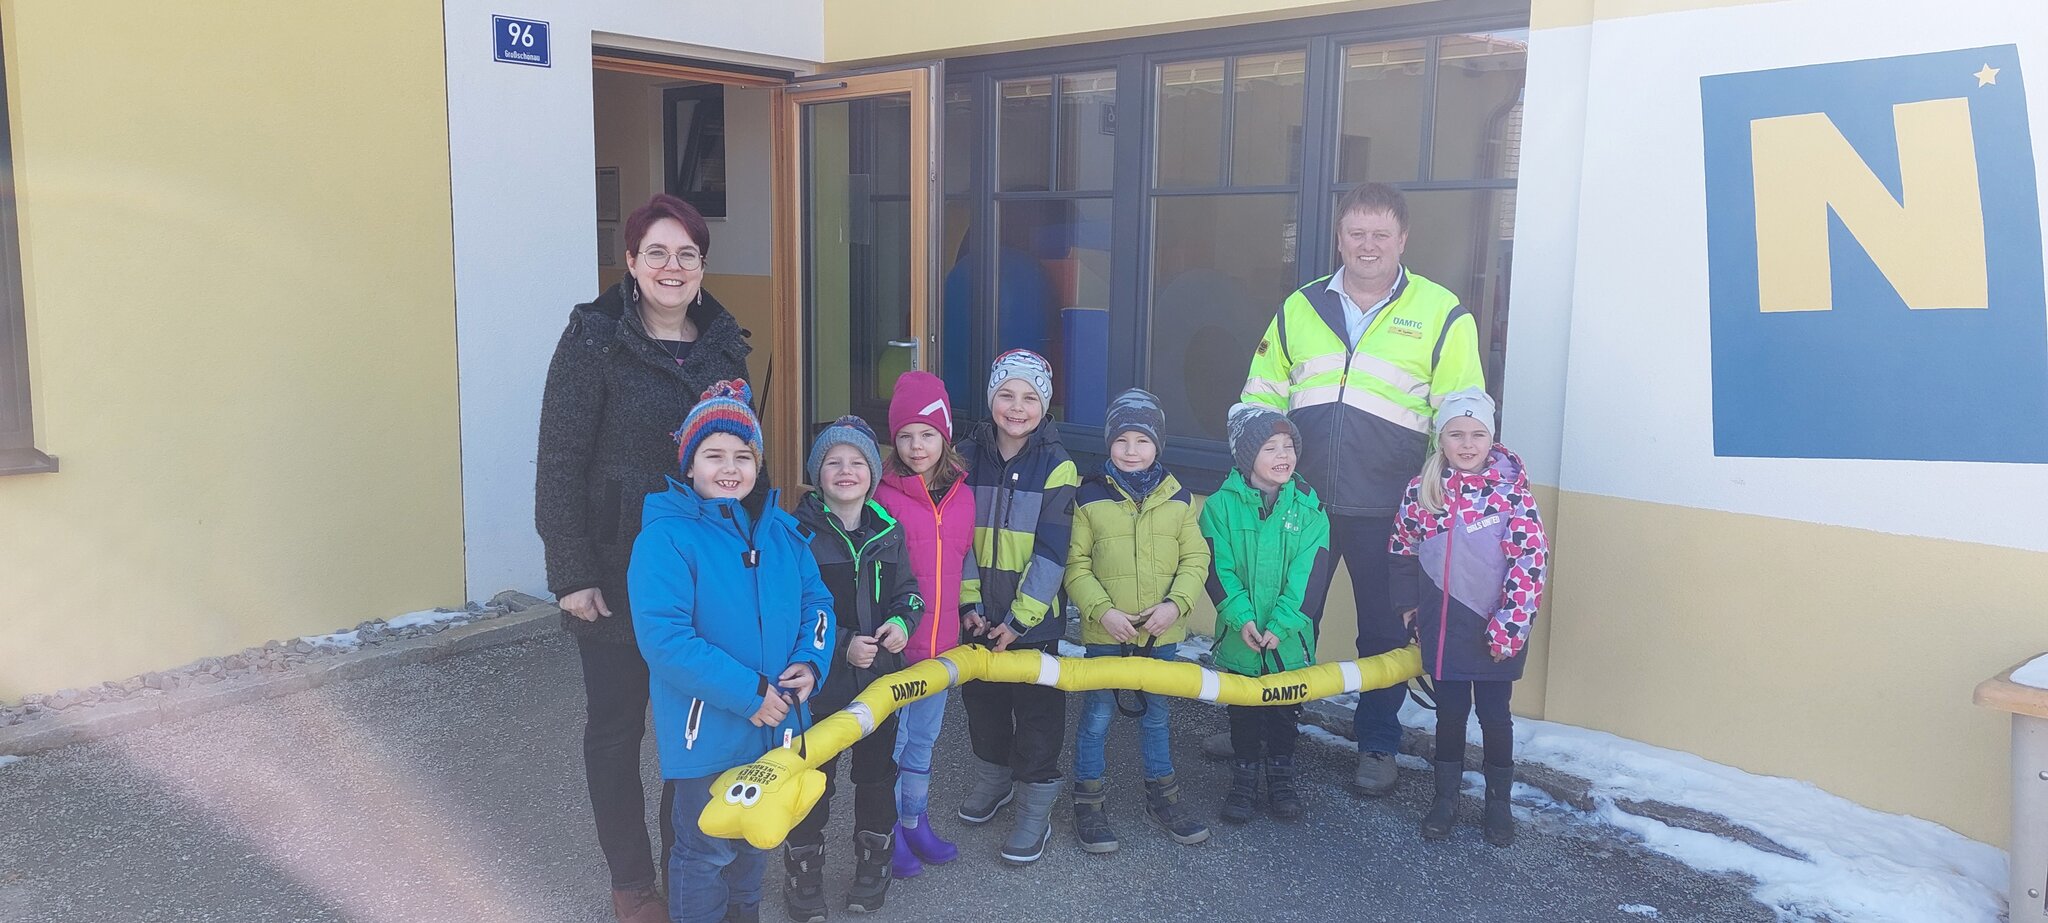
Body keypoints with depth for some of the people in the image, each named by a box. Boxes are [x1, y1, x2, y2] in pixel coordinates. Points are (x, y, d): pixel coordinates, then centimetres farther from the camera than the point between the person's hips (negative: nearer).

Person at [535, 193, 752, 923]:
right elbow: (559, 463, -11)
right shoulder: (595, 338, -10)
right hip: (616, 567, -4)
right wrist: (570, 572, -14)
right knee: (617, 724, 8)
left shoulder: (724, 343, 5)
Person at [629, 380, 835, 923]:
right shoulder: (665, 537, -18)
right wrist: (748, 693, -26)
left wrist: (811, 663, -12)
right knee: (707, 849, 8)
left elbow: (816, 601, 8)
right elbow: (664, 639, -25)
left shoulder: (781, 531, 3)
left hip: (776, 725, 6)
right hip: (706, 731, -6)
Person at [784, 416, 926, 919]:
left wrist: (902, 622, -10)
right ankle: (803, 873, 27)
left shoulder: (888, 531, 4)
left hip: (880, 677, 4)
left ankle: (873, 864, 36)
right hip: (820, 681, -4)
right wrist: (841, 646, -20)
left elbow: (908, 591, 12)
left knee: (878, 773, 15)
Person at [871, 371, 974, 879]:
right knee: (890, 742, 7)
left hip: (942, 642, 5)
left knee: (924, 738, 20)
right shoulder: (884, 496, -13)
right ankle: (890, 833, 24)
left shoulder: (962, 494, 2)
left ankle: (917, 821, 36)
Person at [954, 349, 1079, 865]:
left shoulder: (1056, 467, -10)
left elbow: (1052, 553, -12)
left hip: (1034, 617, -4)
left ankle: (1035, 810, 16)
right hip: (980, 615, 4)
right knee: (982, 699, 17)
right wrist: (969, 602, -6)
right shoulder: (969, 457, 1)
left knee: (1037, 713, 3)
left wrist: (1019, 619, -15)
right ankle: (993, 778, 40)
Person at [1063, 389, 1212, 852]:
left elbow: (1195, 559, 1)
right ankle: (1088, 801, 23)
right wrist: (1102, 610, -18)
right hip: (1105, 630, -2)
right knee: (1097, 717, 7)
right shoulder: (1089, 496, -6)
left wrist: (1176, 604, -14)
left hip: (1162, 632, 3)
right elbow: (1075, 563, -6)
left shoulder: (1177, 497, 1)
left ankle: (1161, 794, 35)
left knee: (1156, 714, 18)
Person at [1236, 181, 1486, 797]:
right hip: (1302, 499, 3)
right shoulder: (1300, 308, 9)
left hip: (1386, 509, -2)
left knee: (1384, 630, 11)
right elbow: (1262, 396, 14)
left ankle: (1377, 744, 29)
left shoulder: (1441, 313, 0)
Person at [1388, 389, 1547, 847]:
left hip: (1494, 631, -2)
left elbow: (1530, 562, -14)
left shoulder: (1512, 490, -12)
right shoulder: (1421, 490, -3)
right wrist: (1409, 604, 12)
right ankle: (1445, 797, 29)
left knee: (1494, 714, 11)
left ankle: (1499, 802, 28)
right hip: (1443, 626, 2)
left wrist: (1508, 627, -16)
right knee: (1449, 712, 13)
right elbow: (1402, 551, 11)